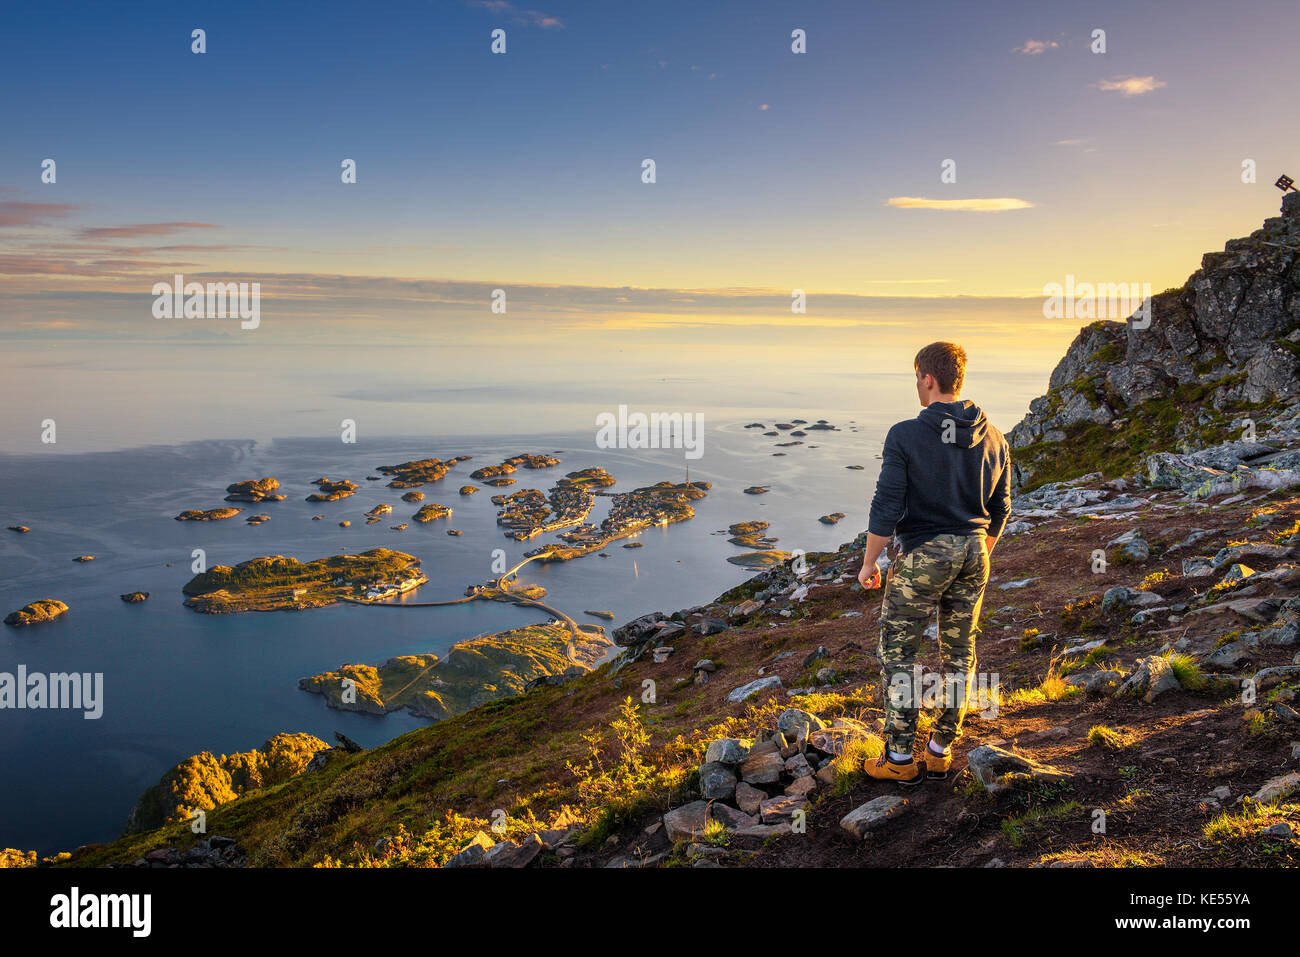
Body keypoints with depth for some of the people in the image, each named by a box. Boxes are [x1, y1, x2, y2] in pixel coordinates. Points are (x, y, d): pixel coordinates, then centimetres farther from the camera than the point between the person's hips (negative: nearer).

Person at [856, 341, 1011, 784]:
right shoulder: (993, 440, 4)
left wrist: (869, 562, -4)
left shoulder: (904, 436, -14)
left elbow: (886, 508, -15)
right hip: (973, 552, 6)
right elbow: (999, 509, 11)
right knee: (959, 652, 13)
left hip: (922, 554, -5)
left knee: (898, 651, 6)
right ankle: (940, 751, 23)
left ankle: (900, 758, 9)